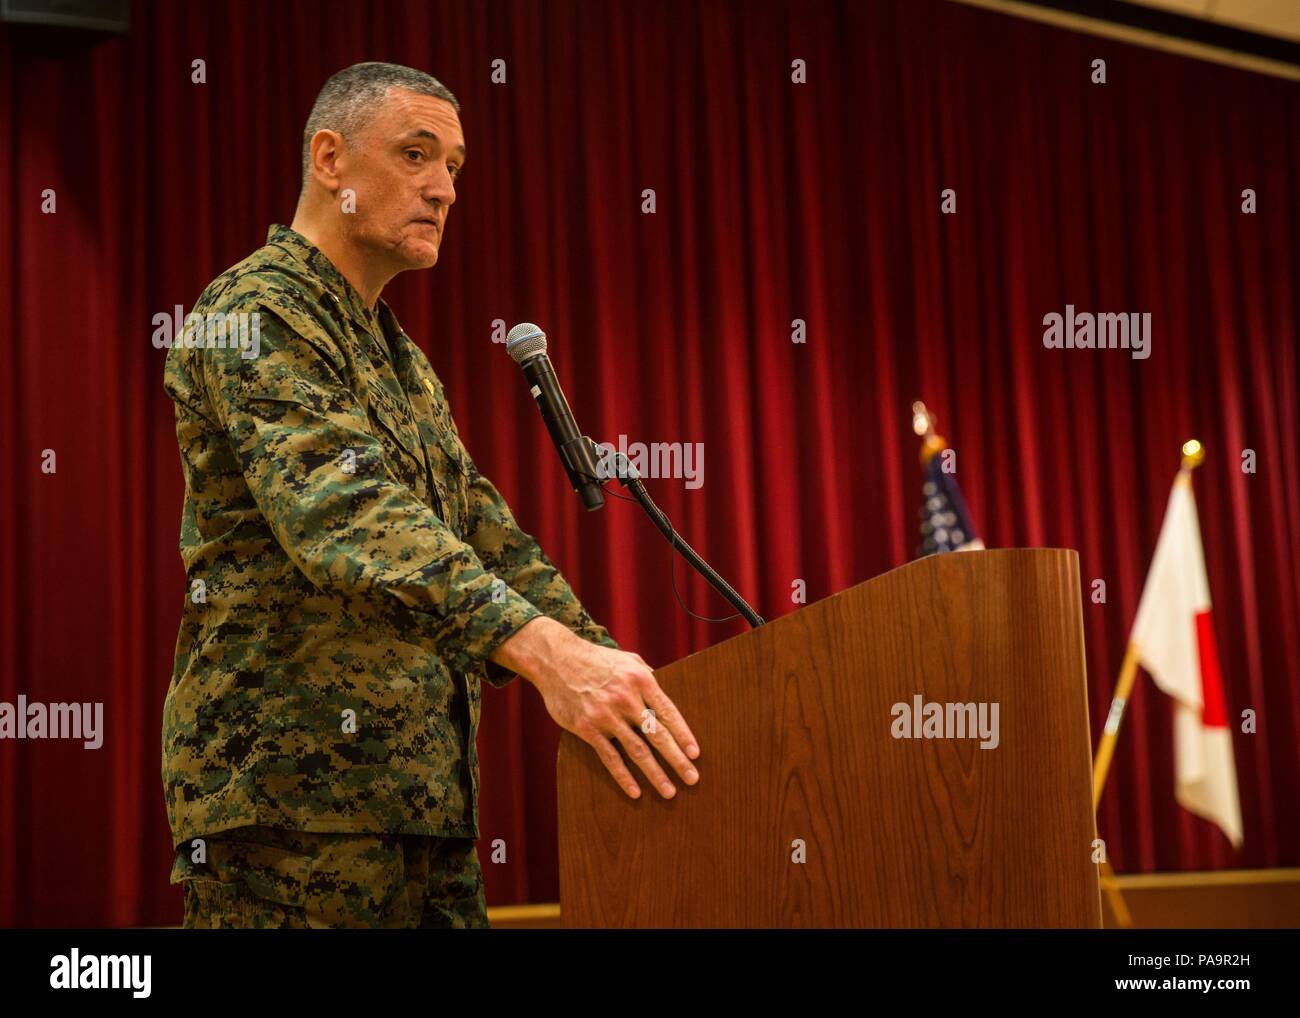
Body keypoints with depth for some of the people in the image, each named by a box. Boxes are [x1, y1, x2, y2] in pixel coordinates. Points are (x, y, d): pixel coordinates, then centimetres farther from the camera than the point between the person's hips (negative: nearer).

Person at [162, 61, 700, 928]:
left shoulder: (402, 359, 22)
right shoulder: (258, 312, -9)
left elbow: (484, 534, 22)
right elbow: (342, 508, -25)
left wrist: (606, 667, 8)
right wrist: (542, 648, -38)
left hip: (423, 789, 9)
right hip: (294, 789, -9)